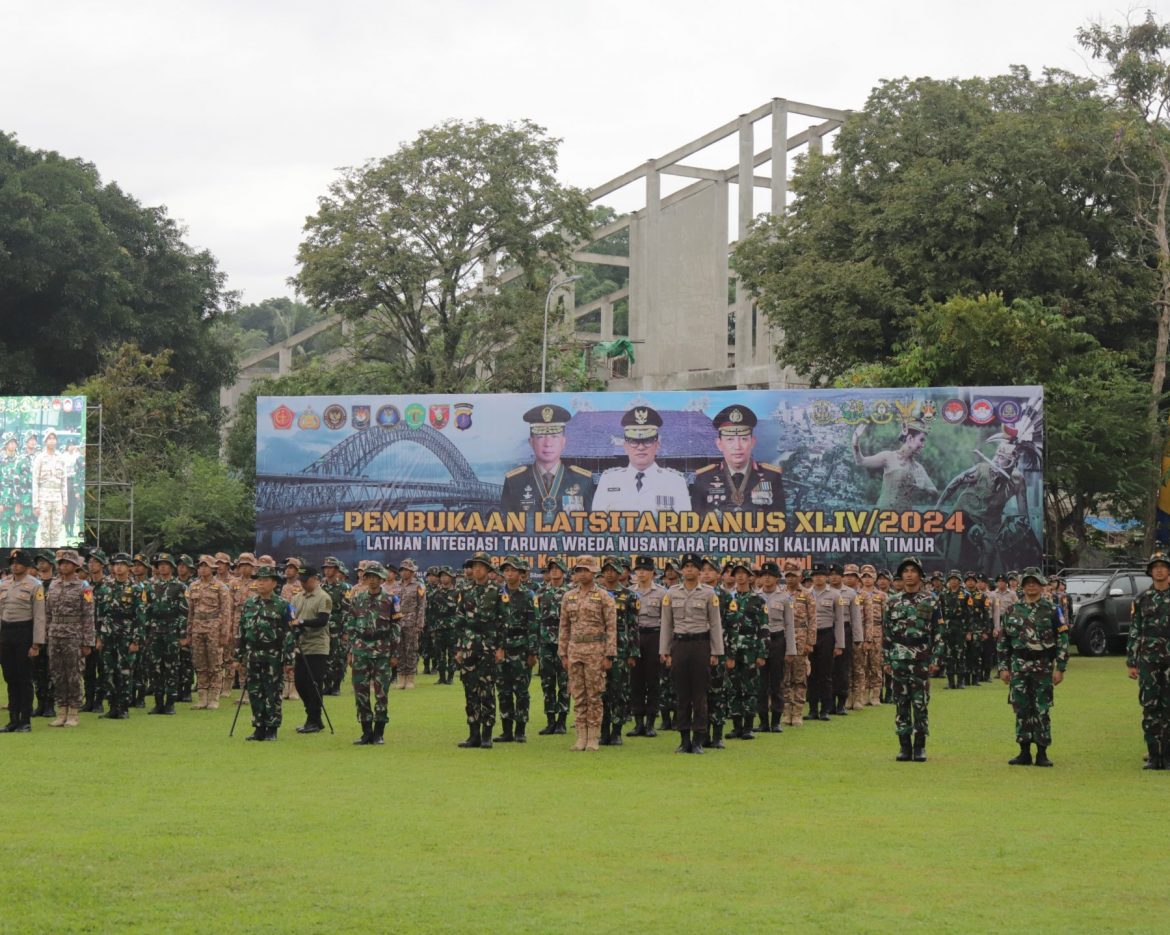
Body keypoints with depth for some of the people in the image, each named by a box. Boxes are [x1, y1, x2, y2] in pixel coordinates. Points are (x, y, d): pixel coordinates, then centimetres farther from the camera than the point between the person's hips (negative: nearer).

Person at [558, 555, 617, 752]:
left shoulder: (604, 597, -2)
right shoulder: (568, 597, 10)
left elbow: (611, 627, -5)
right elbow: (564, 627, 13)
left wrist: (609, 655, -10)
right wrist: (563, 653, 7)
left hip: (595, 650, -4)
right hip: (574, 650, 4)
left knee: (594, 695, -1)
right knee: (578, 695, 5)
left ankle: (593, 738, 4)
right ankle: (581, 737, 9)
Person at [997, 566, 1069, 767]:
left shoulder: (1052, 610, 0)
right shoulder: (1013, 610, 9)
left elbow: (1063, 640, -2)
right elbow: (1003, 640, 12)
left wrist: (1060, 668, -9)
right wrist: (1003, 667, 6)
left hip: (1043, 666, -3)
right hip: (1019, 666, 3)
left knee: (1042, 710, -1)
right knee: (1022, 710, 4)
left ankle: (1042, 753, 6)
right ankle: (1024, 753, 11)